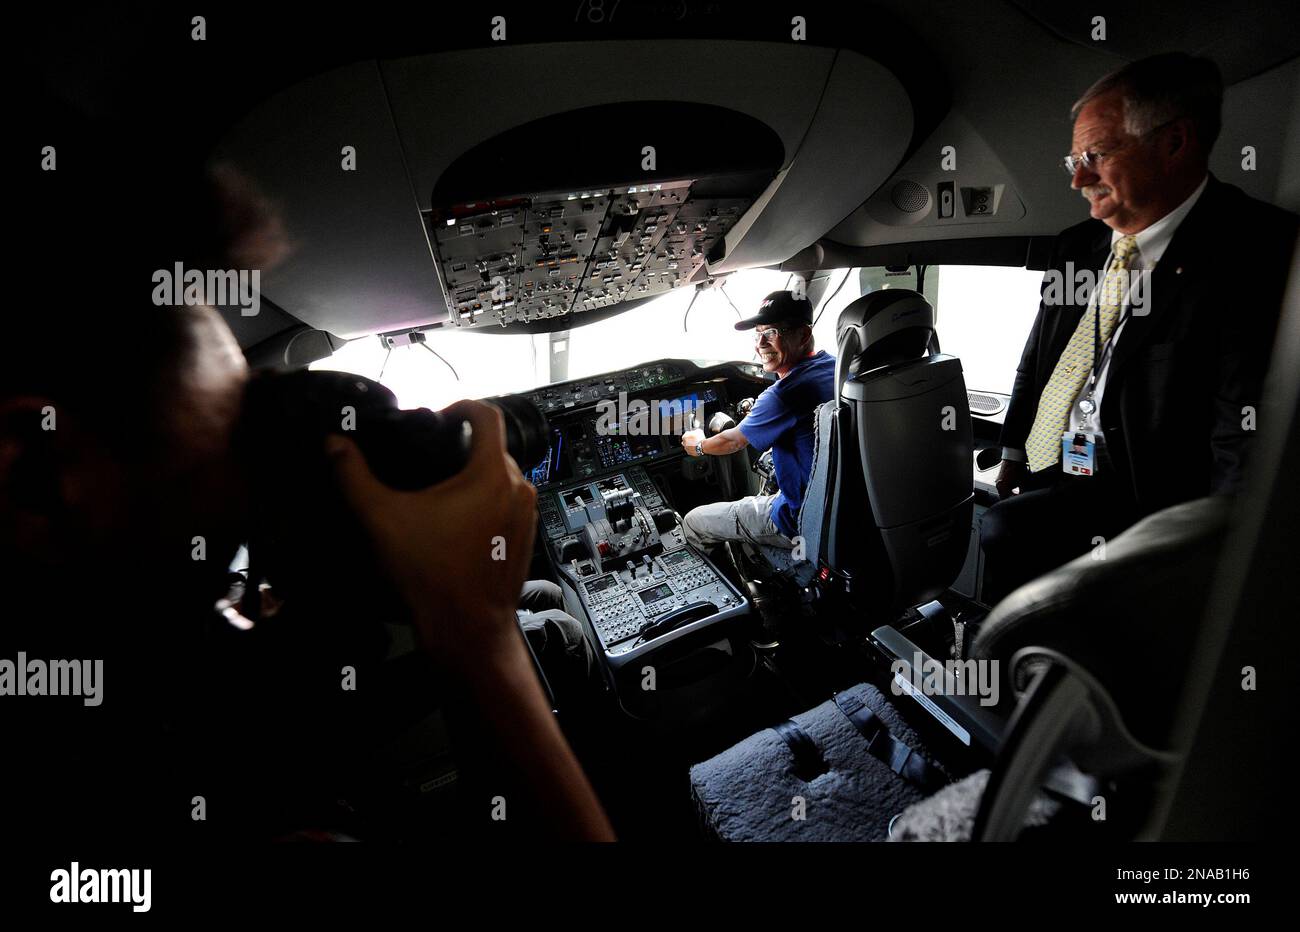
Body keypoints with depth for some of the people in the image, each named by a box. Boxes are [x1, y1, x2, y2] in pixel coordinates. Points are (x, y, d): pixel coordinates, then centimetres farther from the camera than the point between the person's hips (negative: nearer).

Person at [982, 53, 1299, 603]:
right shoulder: (1077, 248, 13)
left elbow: (1250, 440, -15)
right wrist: (1011, 455, 12)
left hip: (1135, 498, -7)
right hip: (1036, 479, 7)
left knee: (999, 533, -28)